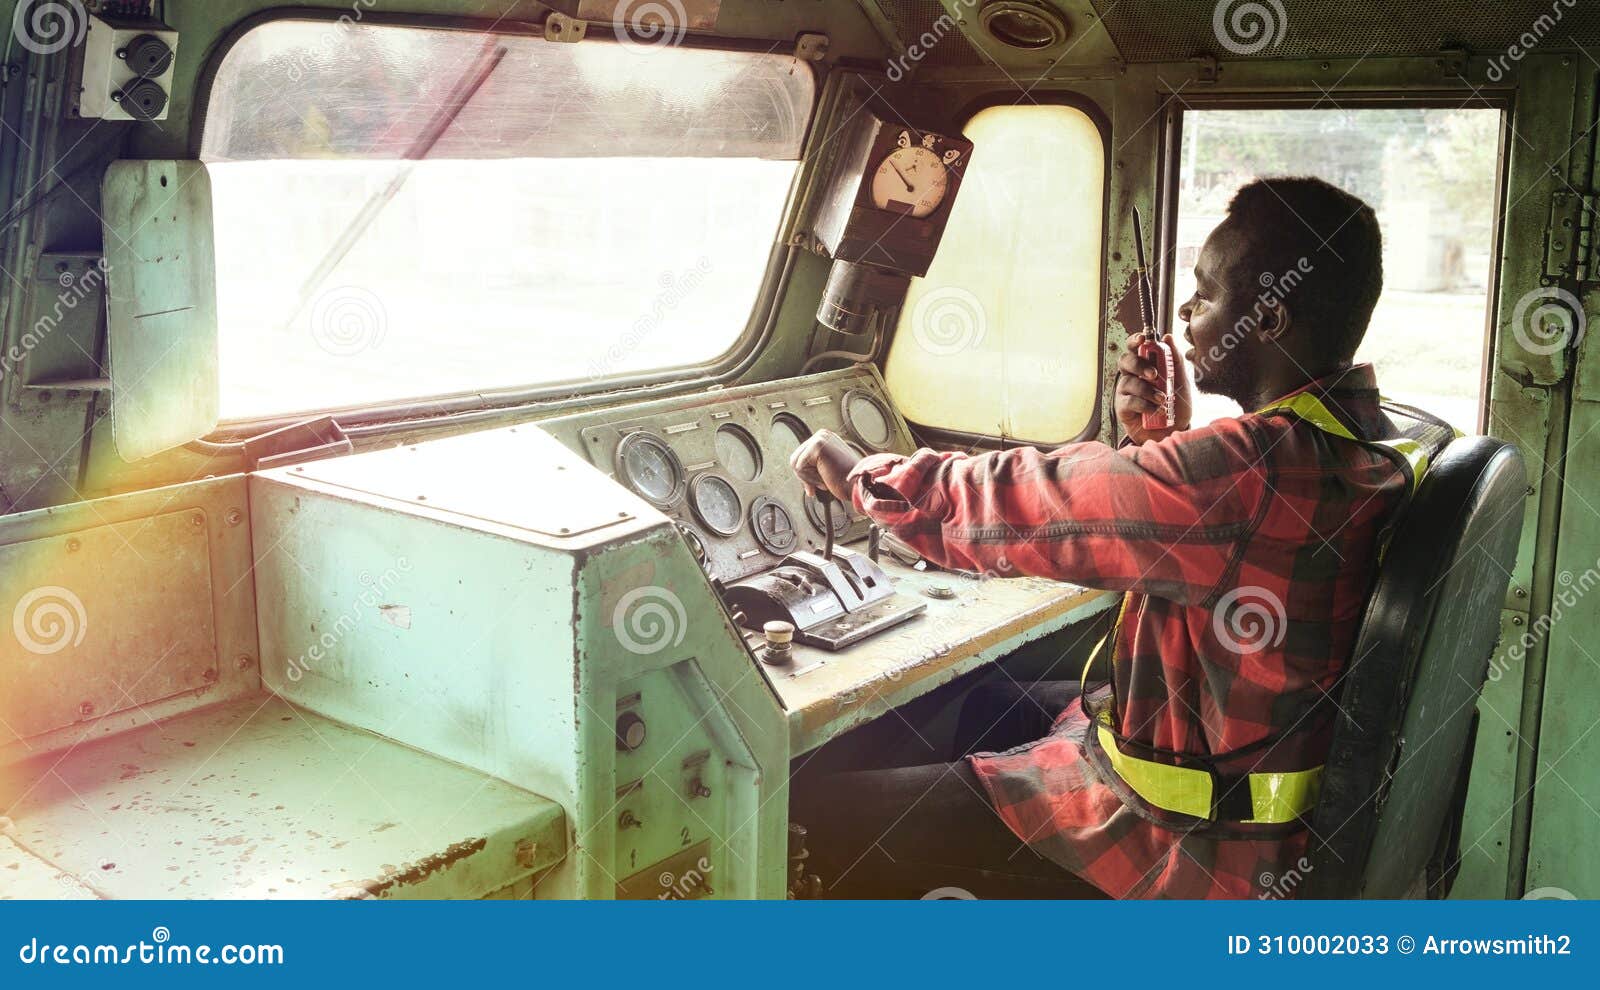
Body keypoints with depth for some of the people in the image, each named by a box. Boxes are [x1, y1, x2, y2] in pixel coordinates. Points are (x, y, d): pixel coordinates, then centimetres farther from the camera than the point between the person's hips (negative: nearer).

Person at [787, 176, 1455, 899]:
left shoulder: (1255, 471, -32)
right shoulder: (1382, 440, 0)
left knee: (815, 810, -7)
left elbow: (1023, 505, -22)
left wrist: (861, 475, -6)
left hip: (1186, 841, -10)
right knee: (980, 705, 31)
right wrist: (1158, 440, -2)